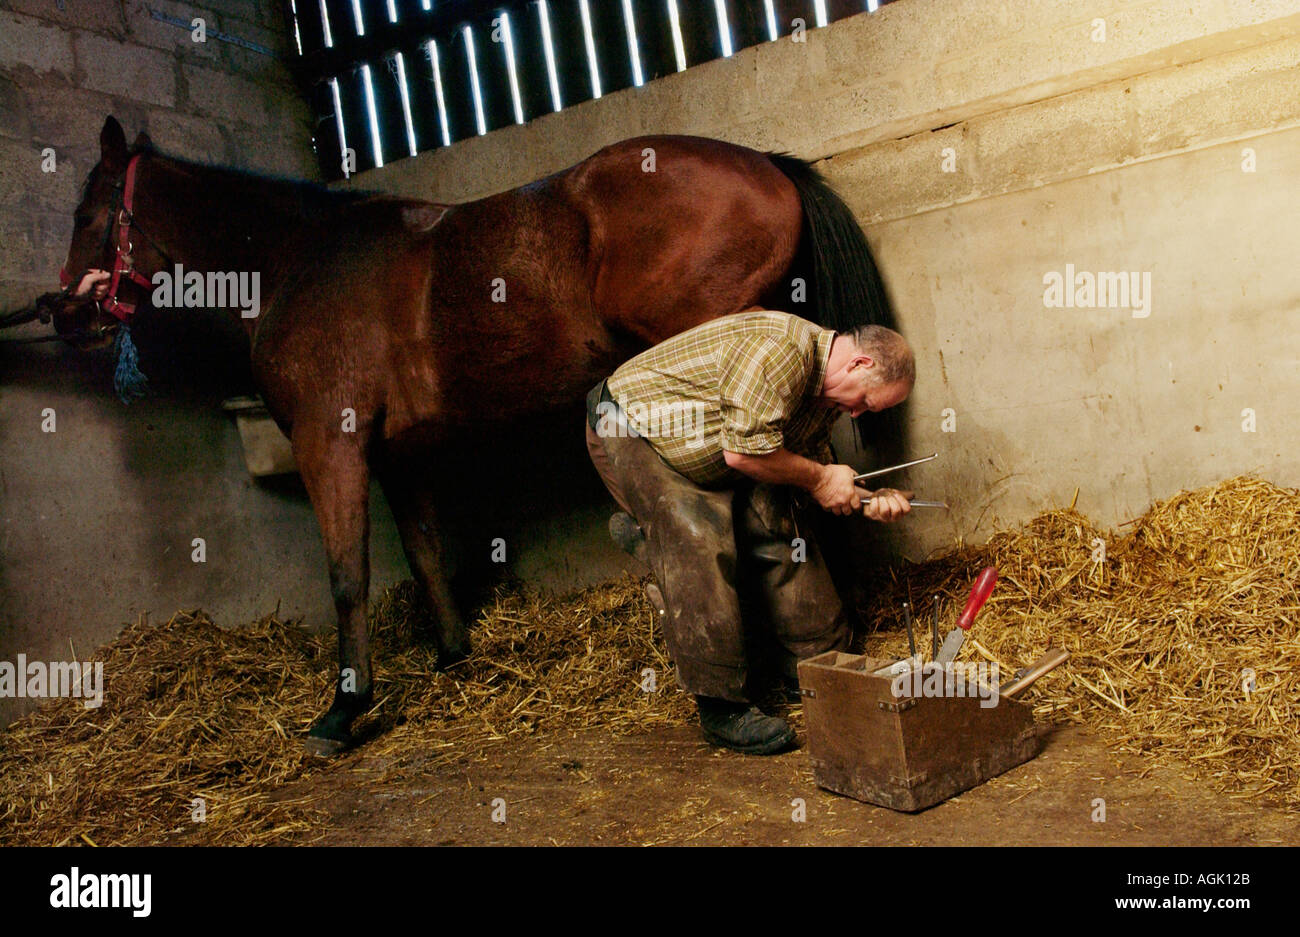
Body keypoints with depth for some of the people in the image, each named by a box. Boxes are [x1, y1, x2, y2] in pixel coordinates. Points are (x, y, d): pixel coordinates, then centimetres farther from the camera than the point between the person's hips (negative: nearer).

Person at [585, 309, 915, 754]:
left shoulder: (825, 389, 2)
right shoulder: (781, 349, -31)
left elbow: (811, 463, 10)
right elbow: (744, 451, -35)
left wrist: (864, 498, -7)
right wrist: (820, 478, -20)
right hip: (628, 429, -9)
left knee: (778, 525, -2)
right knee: (702, 549, -23)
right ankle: (722, 708, -14)